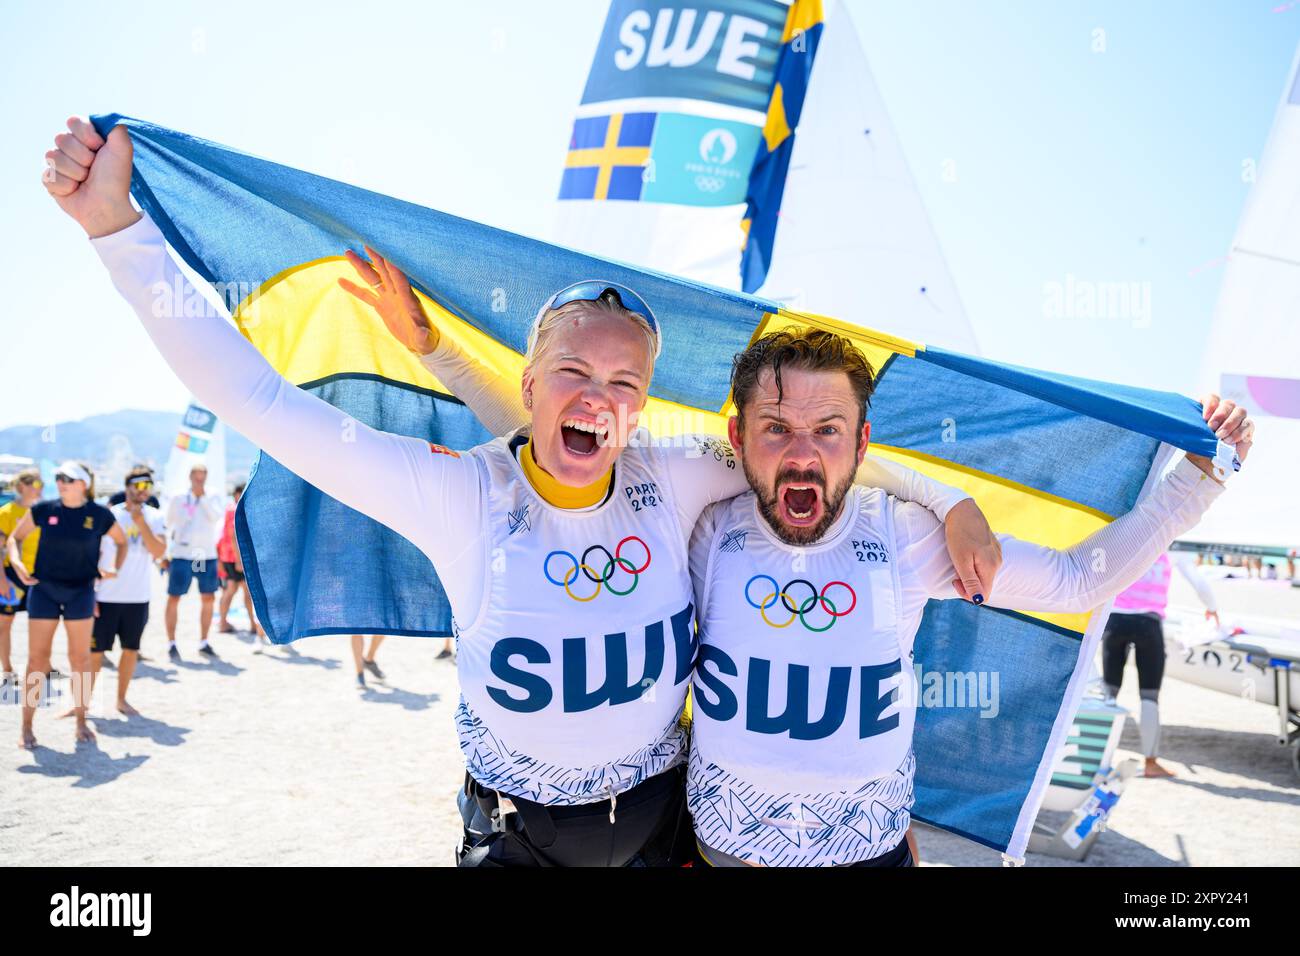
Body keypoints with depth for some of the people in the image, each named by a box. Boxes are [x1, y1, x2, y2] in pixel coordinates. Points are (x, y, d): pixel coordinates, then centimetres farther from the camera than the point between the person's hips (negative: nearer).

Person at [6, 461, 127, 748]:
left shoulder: (99, 514, -5)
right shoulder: (44, 509, -4)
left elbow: (122, 542, 11)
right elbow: (15, 537, 8)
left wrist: (116, 567, -4)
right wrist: (16, 562, -10)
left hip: (80, 592, 0)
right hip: (43, 589, 0)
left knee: (80, 658, 7)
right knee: (37, 659, 2)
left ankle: (81, 723, 20)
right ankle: (27, 727, 12)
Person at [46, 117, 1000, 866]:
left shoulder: (673, 480, -12)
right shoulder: (464, 495, -19)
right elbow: (259, 401, -21)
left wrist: (948, 499, -2)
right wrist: (118, 226, -23)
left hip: (660, 817, 2)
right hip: (513, 835, -2)